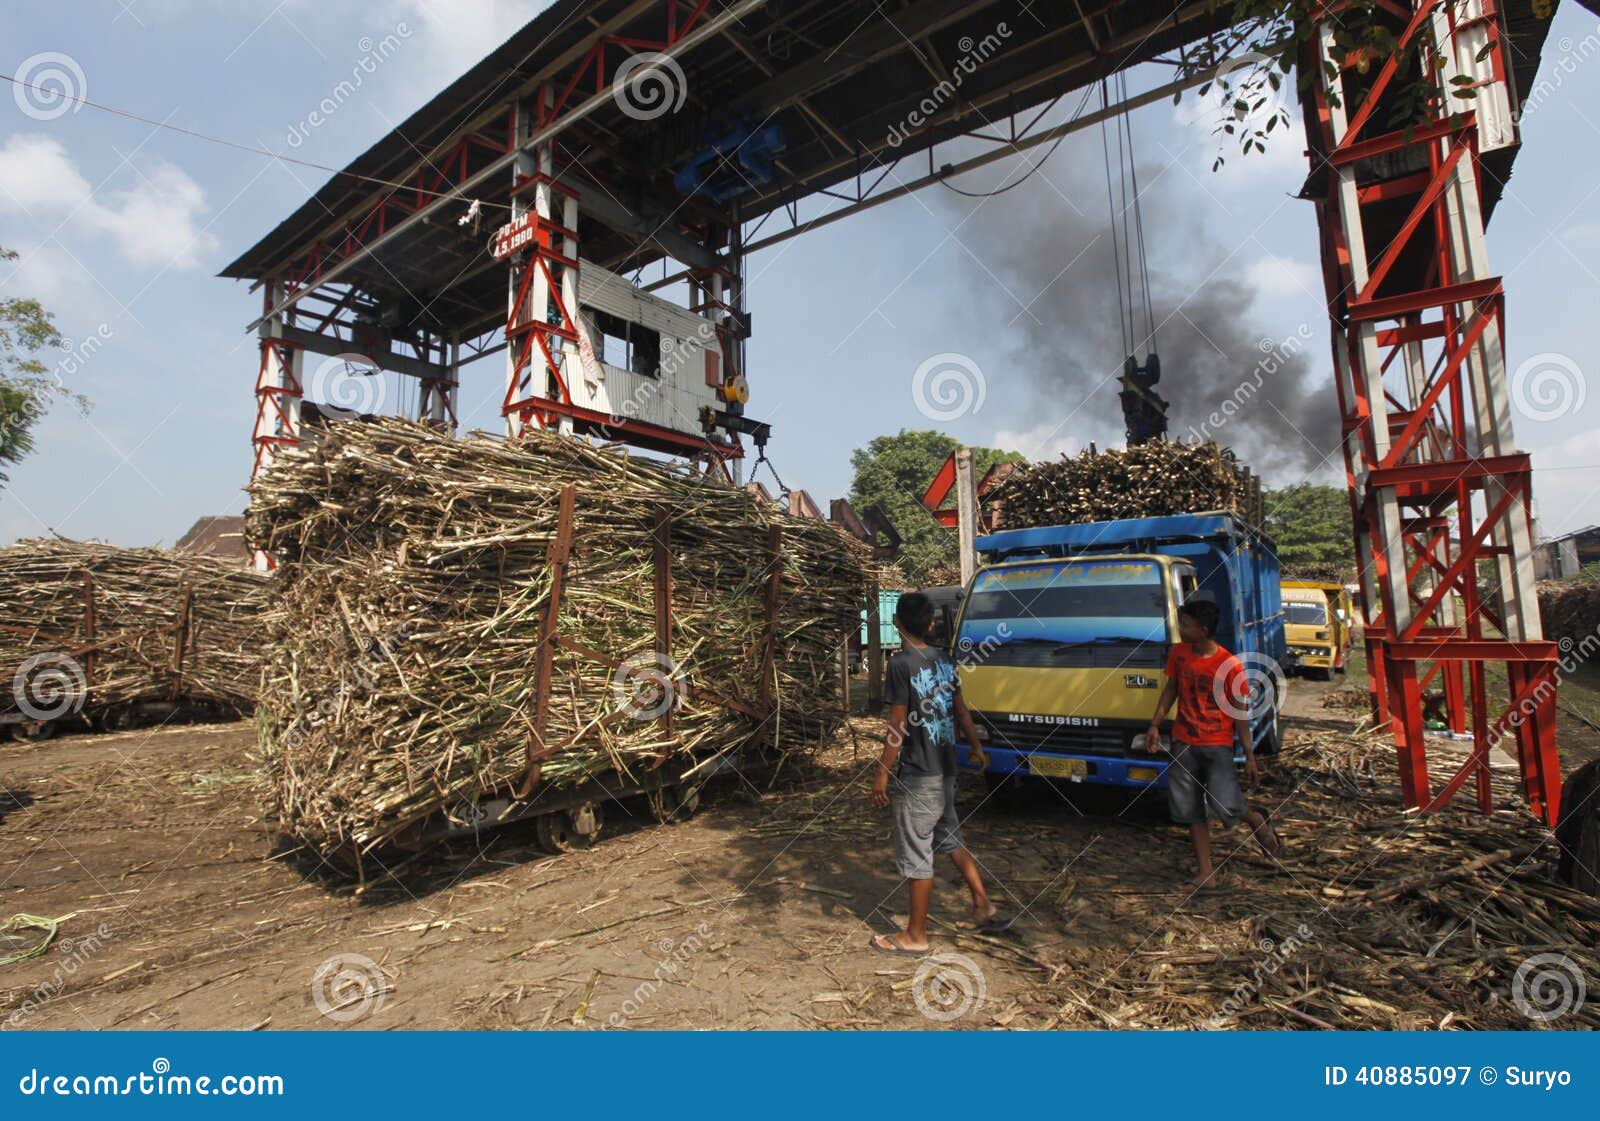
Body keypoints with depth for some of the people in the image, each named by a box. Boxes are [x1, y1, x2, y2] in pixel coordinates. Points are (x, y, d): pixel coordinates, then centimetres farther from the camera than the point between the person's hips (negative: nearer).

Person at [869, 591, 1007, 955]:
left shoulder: (901, 663, -17)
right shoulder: (944, 659, 4)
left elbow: (898, 726, -18)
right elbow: (960, 709, 12)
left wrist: (882, 771, -11)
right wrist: (977, 747, 26)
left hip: (917, 775, -8)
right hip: (945, 769, 8)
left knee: (916, 854, 4)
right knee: (951, 839, 23)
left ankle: (915, 936, 16)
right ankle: (985, 910, 31)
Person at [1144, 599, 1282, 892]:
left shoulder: (1230, 666, -14)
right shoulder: (1178, 653, 0)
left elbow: (1241, 712, -8)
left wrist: (1250, 756, -6)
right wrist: (1155, 725, 6)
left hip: (1217, 745, -4)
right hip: (1183, 743, 5)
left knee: (1224, 805, -13)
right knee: (1192, 811, 6)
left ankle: (1257, 820, 23)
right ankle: (1206, 873, 18)